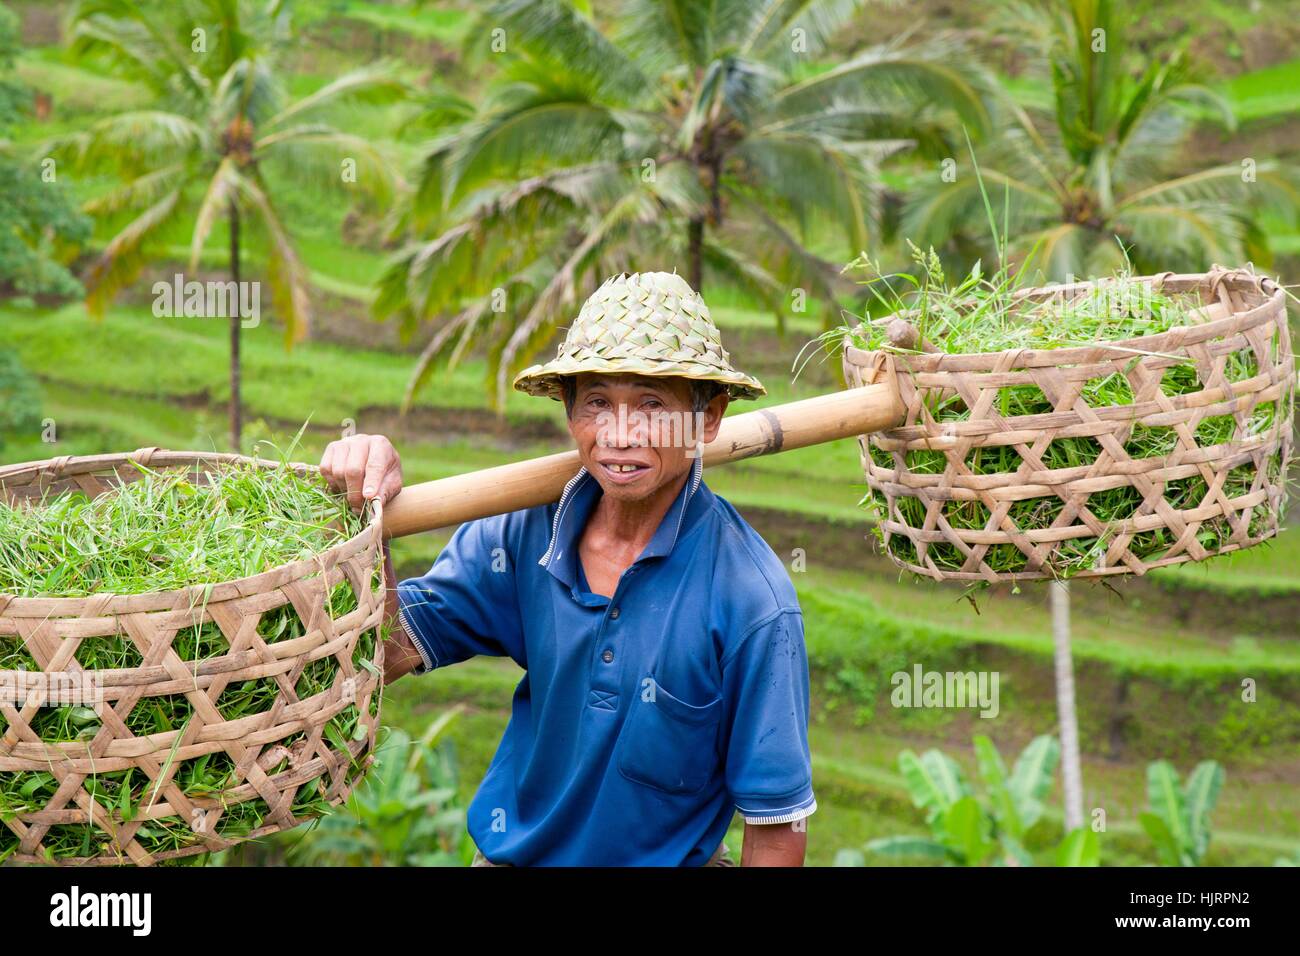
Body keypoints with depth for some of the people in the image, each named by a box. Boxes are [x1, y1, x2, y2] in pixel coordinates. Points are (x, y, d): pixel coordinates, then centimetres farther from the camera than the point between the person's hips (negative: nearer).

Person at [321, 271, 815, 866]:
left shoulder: (752, 602, -25)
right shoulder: (523, 532, -12)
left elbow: (777, 822, -19)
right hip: (510, 850, 4)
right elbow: (389, 654, -12)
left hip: (666, 859, -4)